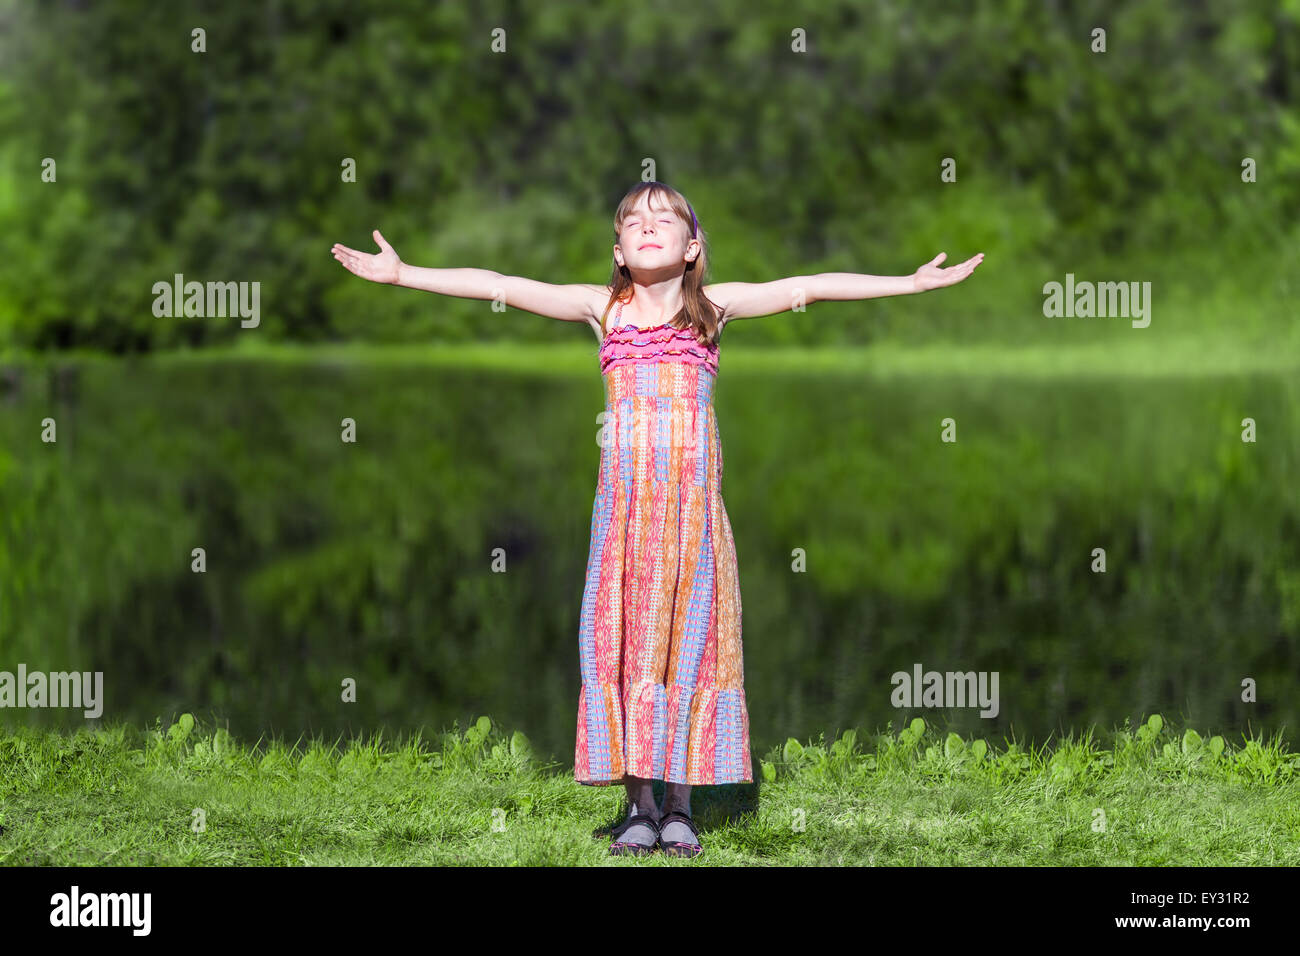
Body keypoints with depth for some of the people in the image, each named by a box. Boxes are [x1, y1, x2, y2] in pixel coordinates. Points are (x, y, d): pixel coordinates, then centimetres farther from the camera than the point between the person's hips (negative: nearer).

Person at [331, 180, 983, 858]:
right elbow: (500, 287, 3)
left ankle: (679, 806, 7)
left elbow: (806, 288, 5)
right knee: (623, 638, -2)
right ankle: (639, 806, 4)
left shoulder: (713, 306, 7)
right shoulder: (603, 308, 6)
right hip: (625, 494, 0)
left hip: (692, 493, 0)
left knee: (687, 635, 1)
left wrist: (912, 282, 5)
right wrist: (400, 273, 1)